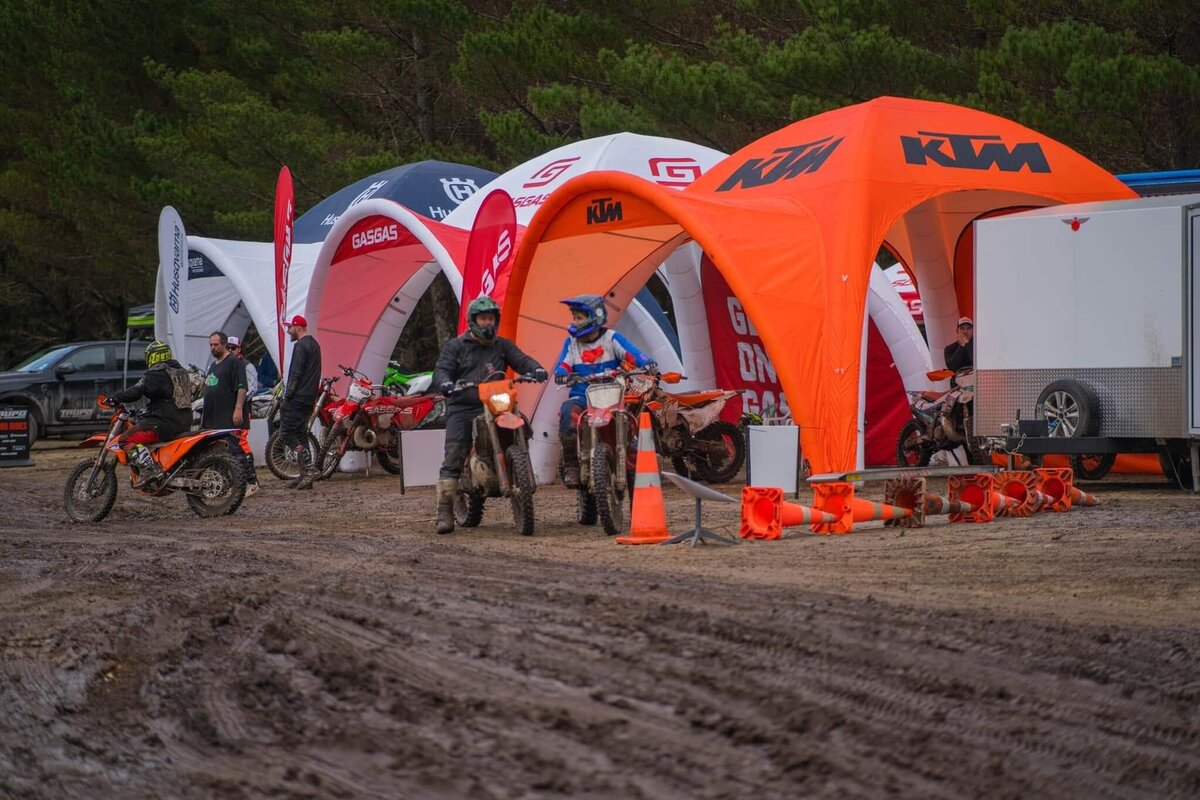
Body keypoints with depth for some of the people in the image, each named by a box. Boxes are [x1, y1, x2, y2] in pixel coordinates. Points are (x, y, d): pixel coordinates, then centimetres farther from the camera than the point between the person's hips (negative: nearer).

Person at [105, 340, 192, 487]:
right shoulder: (181, 371, 19)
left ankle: (149, 469, -31)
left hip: (165, 422, -9)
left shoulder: (156, 374, -9)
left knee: (126, 440, -14)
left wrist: (114, 397, -5)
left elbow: (136, 392, -19)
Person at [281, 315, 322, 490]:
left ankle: (309, 467, -18)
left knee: (288, 433, -8)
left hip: (297, 397, -10)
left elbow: (295, 374, -18)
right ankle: (306, 475, 9)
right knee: (301, 434, 11)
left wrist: (287, 397, -15)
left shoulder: (301, 346, -13)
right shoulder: (314, 344, 18)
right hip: (310, 397, 10)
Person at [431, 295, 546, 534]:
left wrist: (536, 369, -18)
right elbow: (441, 370, 0)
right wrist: (446, 383, -25)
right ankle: (445, 512, -14)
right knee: (453, 458, -12)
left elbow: (521, 360, 5)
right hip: (462, 408, -2)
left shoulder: (503, 346, 19)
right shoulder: (456, 346, 12)